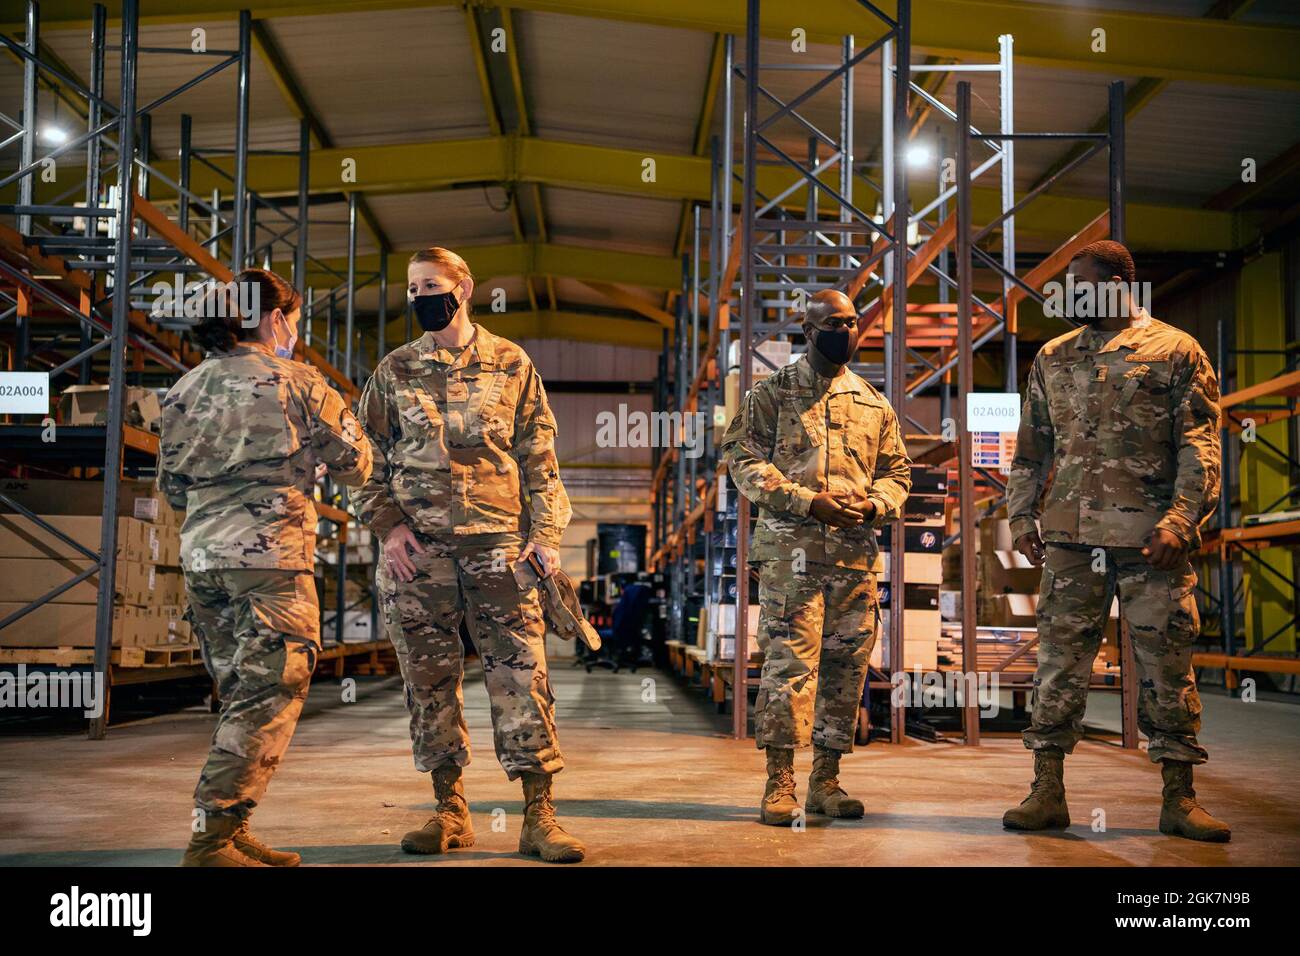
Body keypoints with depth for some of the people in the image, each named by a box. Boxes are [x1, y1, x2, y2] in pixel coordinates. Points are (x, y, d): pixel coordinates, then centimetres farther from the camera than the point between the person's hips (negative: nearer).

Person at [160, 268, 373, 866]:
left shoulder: (185, 388, 12)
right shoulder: (296, 381, -3)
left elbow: (171, 486, 17)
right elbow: (354, 465, 4)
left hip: (201, 554, 7)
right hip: (270, 554, -6)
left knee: (242, 697, 15)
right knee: (269, 695, -2)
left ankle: (231, 831, 18)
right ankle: (212, 839, -5)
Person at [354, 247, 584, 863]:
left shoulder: (511, 365, 7)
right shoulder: (394, 371, 10)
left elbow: (539, 458, 7)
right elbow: (369, 459, 12)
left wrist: (546, 533, -3)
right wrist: (387, 525, -2)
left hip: (499, 542, -2)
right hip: (417, 548, 2)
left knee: (521, 675, -5)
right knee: (429, 680, 5)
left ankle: (538, 815, 2)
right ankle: (449, 812, 17)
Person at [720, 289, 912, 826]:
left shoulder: (874, 404, 18)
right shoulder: (772, 393, 5)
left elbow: (896, 471, 20)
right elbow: (743, 459, -4)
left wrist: (873, 504, -3)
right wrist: (809, 501, -13)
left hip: (856, 551, 5)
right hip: (790, 547, -5)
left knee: (846, 665, 6)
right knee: (788, 660, -9)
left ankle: (826, 780, 15)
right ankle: (780, 782, -2)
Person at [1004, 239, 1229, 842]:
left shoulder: (1176, 352, 3)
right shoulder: (1053, 358, 15)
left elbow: (1200, 446, -3)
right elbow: (1031, 446, 18)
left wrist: (1181, 520, -14)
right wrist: (1021, 518, 9)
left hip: (1152, 540, -3)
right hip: (1070, 540, 3)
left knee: (1166, 666, 2)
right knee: (1059, 663, 3)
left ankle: (1179, 799, 11)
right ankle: (1047, 792, 10)